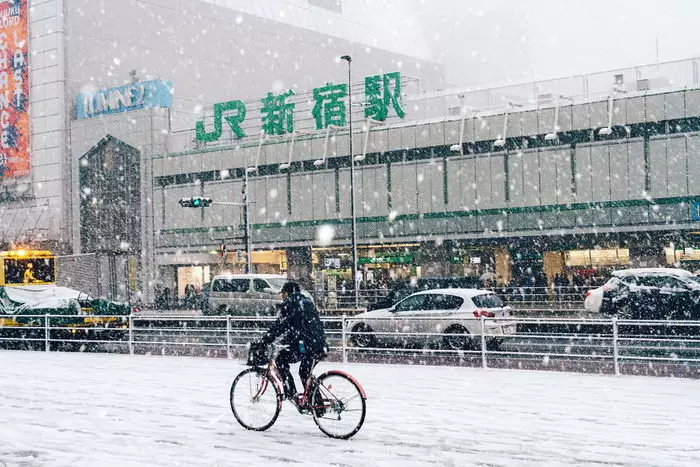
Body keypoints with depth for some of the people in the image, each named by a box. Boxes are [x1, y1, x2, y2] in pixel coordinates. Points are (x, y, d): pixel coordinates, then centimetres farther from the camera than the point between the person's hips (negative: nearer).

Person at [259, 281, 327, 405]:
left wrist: (264, 341, -4)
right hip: (320, 346, 8)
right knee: (305, 374, 20)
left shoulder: (290, 303, 0)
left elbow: (279, 325, -7)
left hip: (305, 345, -8)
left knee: (281, 360, 3)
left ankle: (291, 393, -2)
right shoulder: (308, 302, 25)